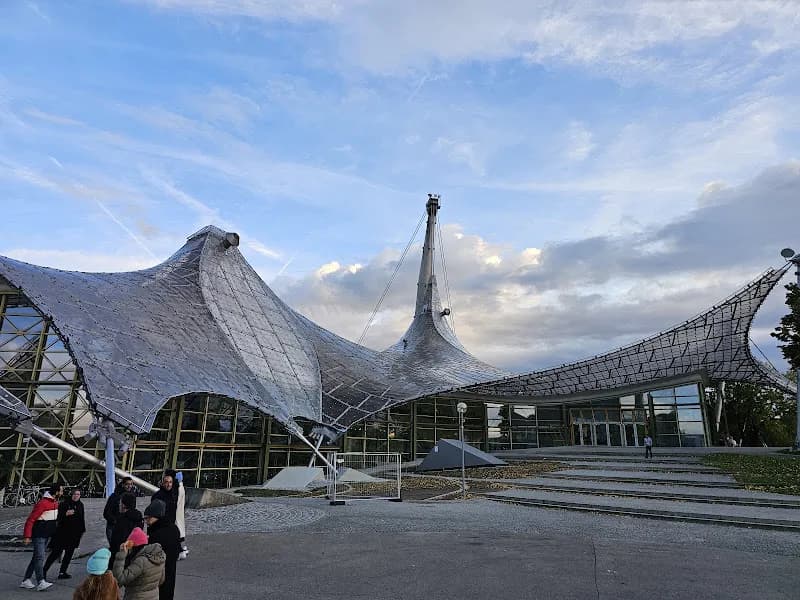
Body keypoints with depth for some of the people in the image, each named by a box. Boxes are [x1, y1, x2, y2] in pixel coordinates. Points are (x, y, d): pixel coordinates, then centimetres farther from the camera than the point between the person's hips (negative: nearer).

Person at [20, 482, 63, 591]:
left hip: (46, 535, 9)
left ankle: (26, 580, 22)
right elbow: (30, 520, -18)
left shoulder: (55, 502, 8)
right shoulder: (43, 503, -20)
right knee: (39, 557, -11)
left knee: (36, 557, 13)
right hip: (39, 535, -9)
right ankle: (40, 582, -14)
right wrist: (27, 536, -18)